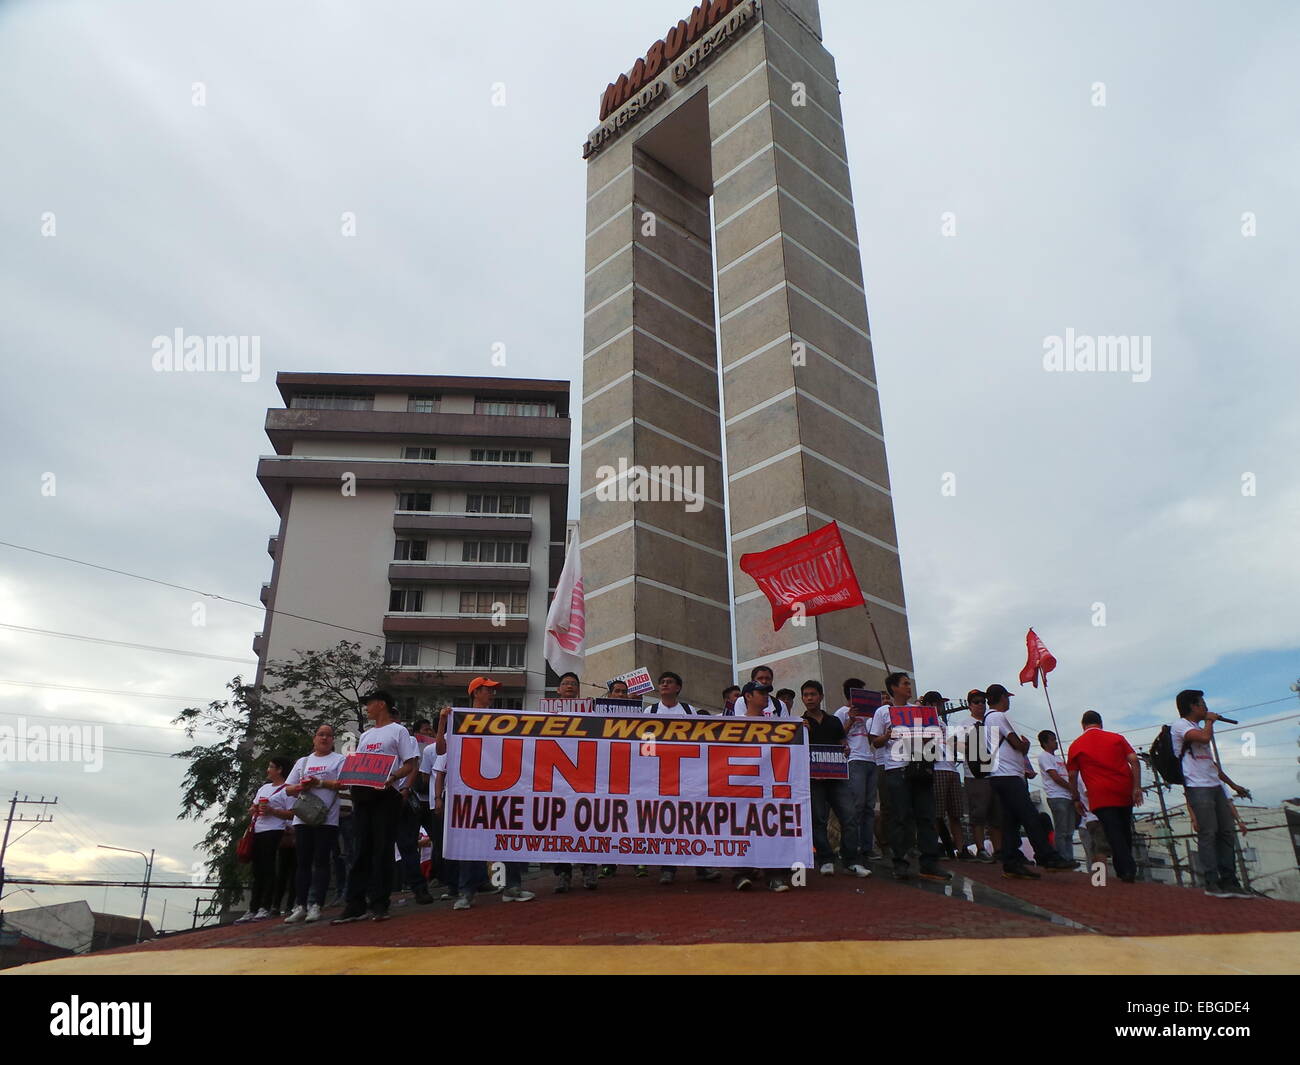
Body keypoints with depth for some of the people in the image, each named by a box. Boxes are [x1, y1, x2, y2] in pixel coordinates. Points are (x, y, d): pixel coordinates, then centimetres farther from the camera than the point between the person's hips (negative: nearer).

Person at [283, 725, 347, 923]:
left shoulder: (339, 760, 7)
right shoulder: (302, 762, 19)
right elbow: (288, 789, 15)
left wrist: (320, 783, -15)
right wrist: (301, 787, -6)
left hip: (327, 818, -4)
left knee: (321, 861, -4)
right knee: (303, 862, 5)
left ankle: (315, 905, -4)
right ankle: (300, 906, 8)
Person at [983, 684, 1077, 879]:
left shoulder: (987, 718, 23)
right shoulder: (999, 716, -7)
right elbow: (1019, 745, -7)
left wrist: (1021, 744, 7)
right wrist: (1025, 744, 13)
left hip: (999, 776, 10)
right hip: (1008, 776, -10)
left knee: (1011, 820, 6)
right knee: (1030, 817, -12)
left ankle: (1011, 864, 4)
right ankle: (1049, 858, -13)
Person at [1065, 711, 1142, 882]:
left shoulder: (1076, 746, 7)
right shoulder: (1117, 738, 10)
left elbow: (1072, 775, 7)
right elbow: (1134, 761, 0)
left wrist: (1076, 799, 15)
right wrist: (1137, 788, -4)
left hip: (1101, 795, -3)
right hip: (1125, 792, 3)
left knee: (1114, 834, -4)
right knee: (1125, 831, 16)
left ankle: (1127, 870, -15)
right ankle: (1125, 868, 23)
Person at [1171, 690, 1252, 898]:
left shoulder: (1198, 728, 25)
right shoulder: (1180, 725, -4)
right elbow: (1205, 737, -23)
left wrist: (1233, 785, 30)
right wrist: (1210, 720, -3)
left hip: (1215, 786, 9)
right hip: (1197, 786, -9)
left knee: (1225, 832, 5)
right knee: (1208, 833, -11)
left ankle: (1229, 881, 9)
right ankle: (1212, 883, -11)